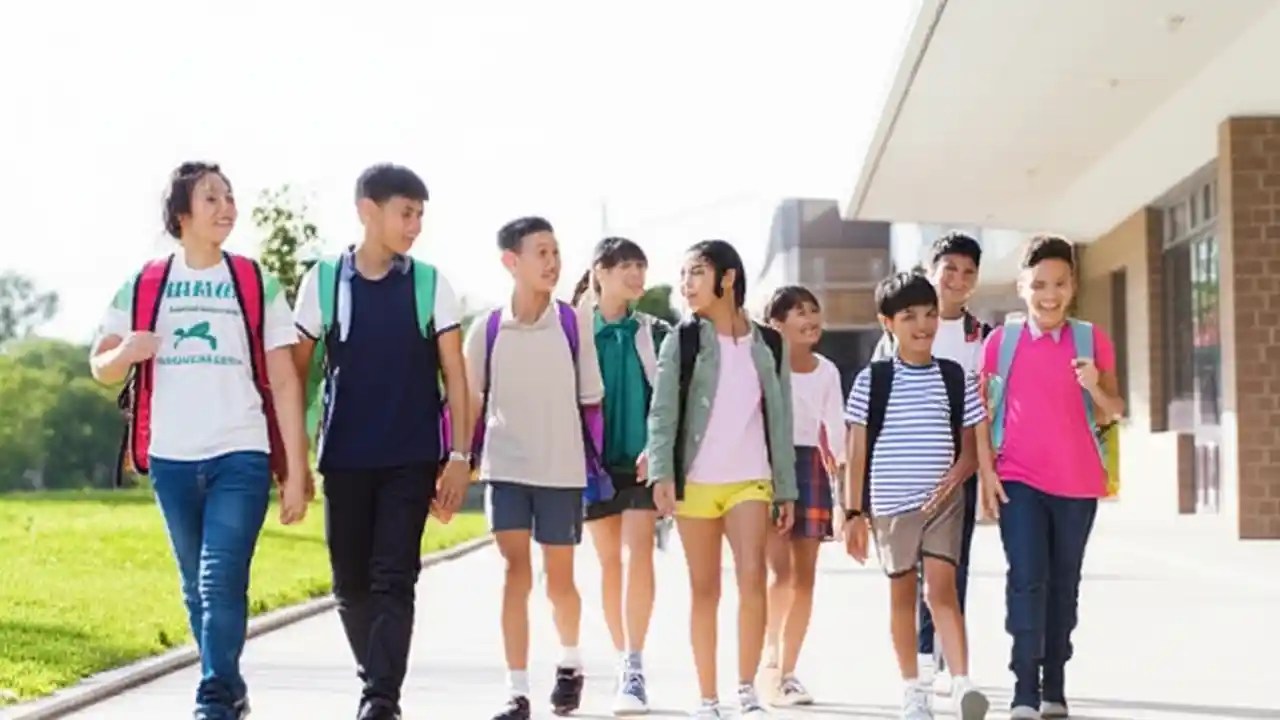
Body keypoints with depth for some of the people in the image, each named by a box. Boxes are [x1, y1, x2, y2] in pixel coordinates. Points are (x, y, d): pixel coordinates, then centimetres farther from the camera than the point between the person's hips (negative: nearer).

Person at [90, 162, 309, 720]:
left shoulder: (258, 286, 2)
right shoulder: (143, 286, 6)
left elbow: (284, 382, 2)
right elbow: (102, 369, 9)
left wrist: (295, 470, -3)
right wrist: (126, 353, -16)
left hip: (241, 456, -2)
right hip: (171, 460, 3)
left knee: (222, 582, -14)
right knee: (197, 588, 12)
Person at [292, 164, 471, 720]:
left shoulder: (431, 285, 0)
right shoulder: (323, 280, 1)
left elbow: (455, 375, 1)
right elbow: (296, 372, 7)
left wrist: (460, 455, -6)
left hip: (411, 458, -1)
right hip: (344, 458, 1)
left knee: (393, 581, -9)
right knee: (351, 583, 8)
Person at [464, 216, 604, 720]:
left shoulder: (574, 324, -2)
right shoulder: (487, 329, -1)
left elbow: (590, 400, 3)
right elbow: (470, 402, 6)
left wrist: (596, 464, 2)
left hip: (562, 471, 0)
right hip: (505, 469, 0)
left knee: (559, 580, 9)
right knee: (515, 574, -7)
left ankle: (570, 663, 36)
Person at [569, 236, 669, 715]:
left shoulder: (655, 334, 4)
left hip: (641, 458, -1)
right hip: (596, 459, 1)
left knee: (638, 553, -14)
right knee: (609, 560, 6)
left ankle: (634, 667, -17)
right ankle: (626, 663, 15)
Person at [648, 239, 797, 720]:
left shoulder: (767, 345, 6)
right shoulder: (682, 341, 3)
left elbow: (780, 420, 9)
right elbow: (662, 412, -4)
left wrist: (786, 489, 7)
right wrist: (662, 474, -18)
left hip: (749, 479, 0)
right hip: (694, 480, 0)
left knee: (752, 577, -16)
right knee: (704, 590, 5)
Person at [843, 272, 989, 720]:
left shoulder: (956, 378, 3)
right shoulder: (871, 380, -1)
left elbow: (970, 448, 5)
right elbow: (857, 451, 1)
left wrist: (951, 481, -14)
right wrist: (853, 512, -3)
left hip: (943, 501, 0)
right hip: (891, 502, 0)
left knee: (941, 588, -11)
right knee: (902, 593, 9)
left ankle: (961, 683, -17)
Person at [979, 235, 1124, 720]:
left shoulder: (1091, 340, 1)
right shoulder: (1001, 341, 0)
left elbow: (1114, 411, -2)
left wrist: (1095, 386, -22)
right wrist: (985, 469, -4)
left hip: (1078, 481, 2)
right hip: (1018, 479, -1)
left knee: (1064, 583, 9)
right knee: (1027, 579, -11)